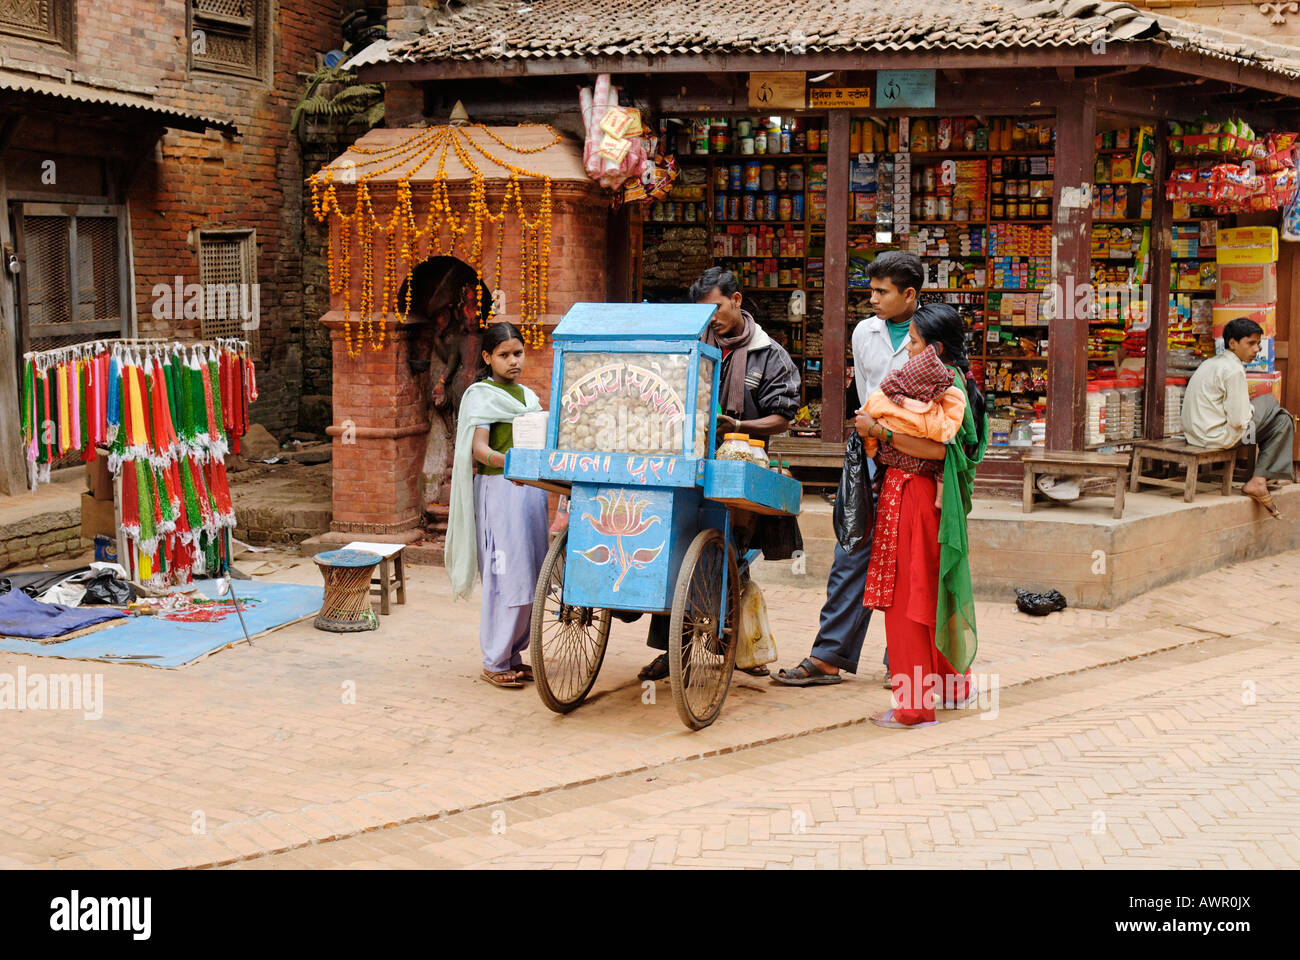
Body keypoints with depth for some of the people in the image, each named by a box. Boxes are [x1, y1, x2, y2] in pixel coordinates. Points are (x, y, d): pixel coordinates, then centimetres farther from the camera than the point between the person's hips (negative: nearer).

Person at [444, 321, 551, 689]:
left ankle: (513, 655, 18)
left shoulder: (527, 396, 19)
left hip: (531, 488, 7)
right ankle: (495, 662, 0)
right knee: (507, 578, -9)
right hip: (498, 490, -7)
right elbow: (479, 448, -16)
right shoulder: (481, 394, -3)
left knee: (529, 576, 7)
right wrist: (507, 462, -34)